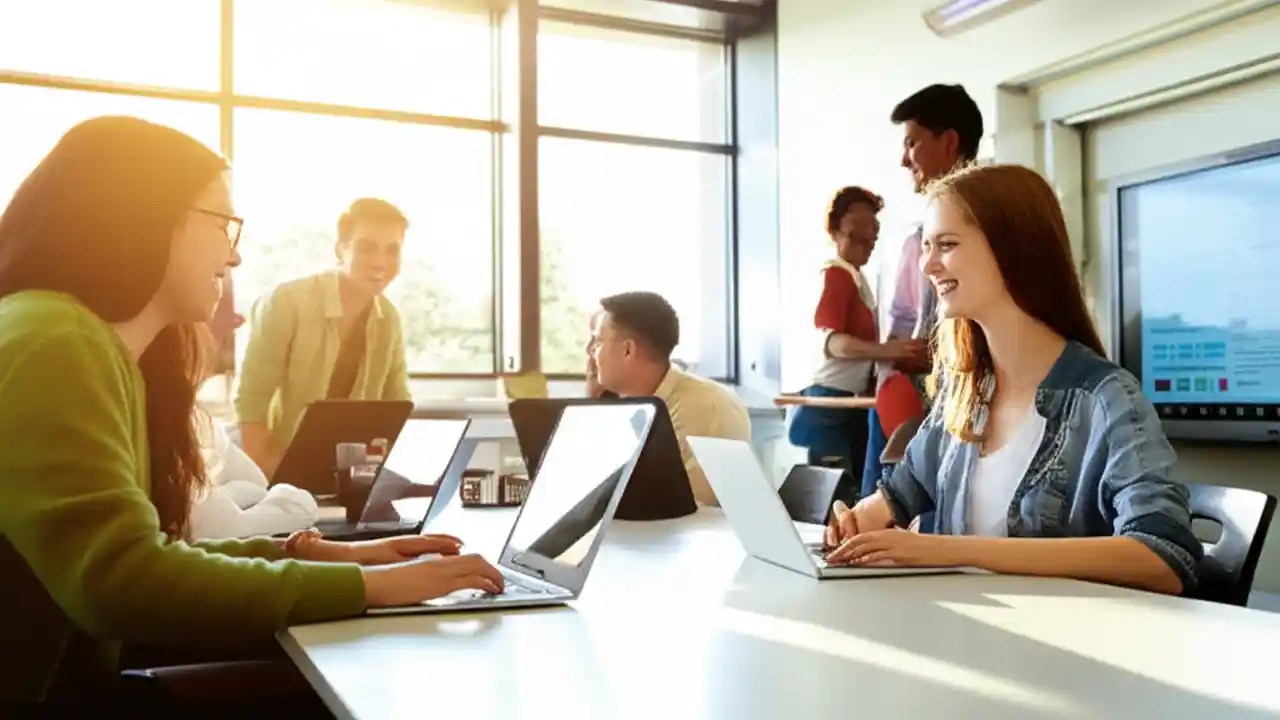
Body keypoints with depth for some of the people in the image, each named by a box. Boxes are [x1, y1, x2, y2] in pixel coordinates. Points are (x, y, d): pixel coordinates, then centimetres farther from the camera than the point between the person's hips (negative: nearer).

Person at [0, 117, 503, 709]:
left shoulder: (100, 351, 11)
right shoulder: (54, 347, -18)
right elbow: (122, 583, -27)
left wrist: (308, 552, -1)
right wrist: (364, 585, -22)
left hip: (73, 684, 8)